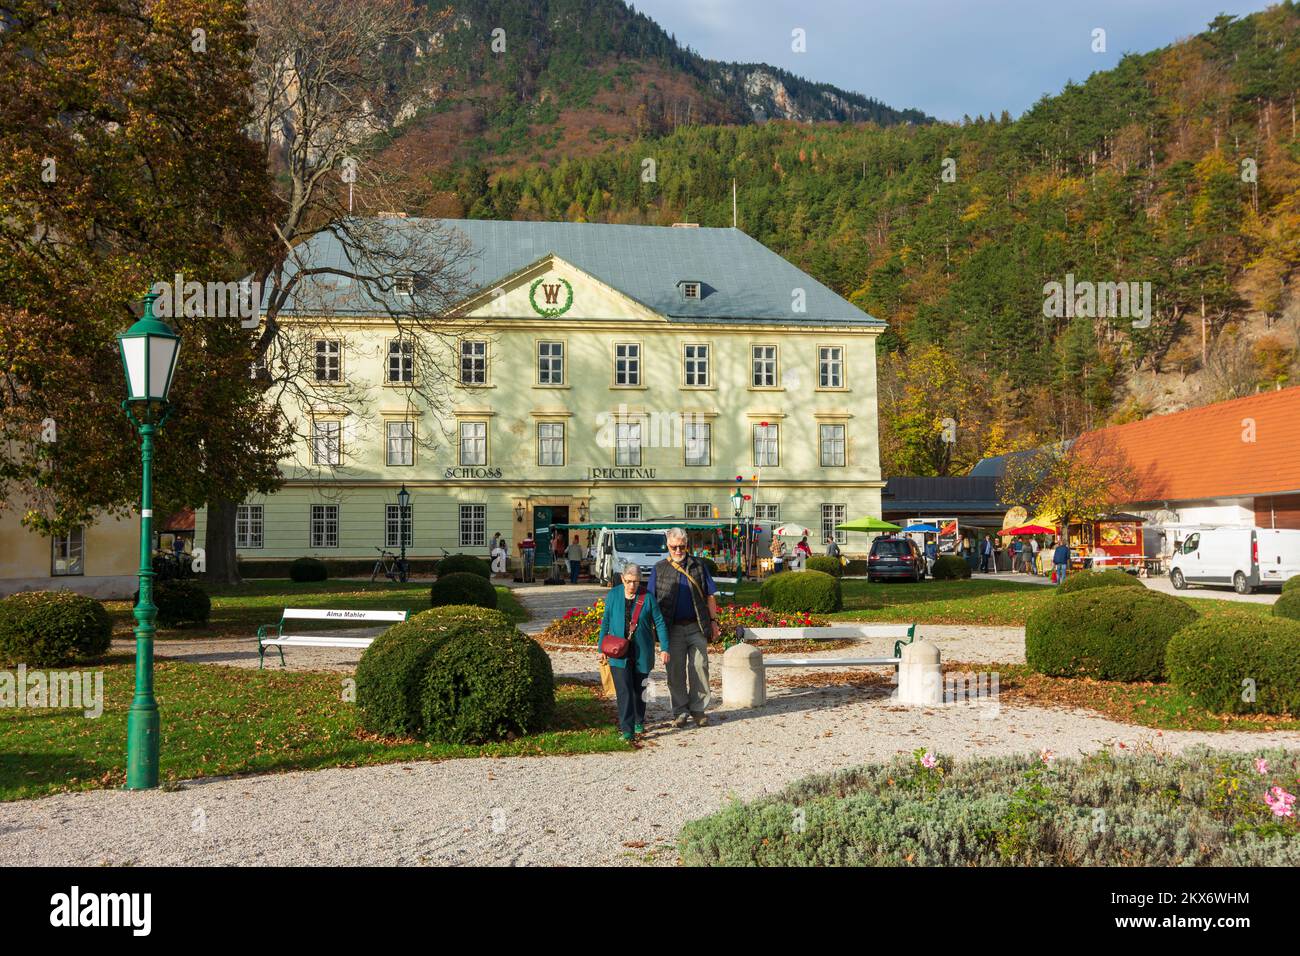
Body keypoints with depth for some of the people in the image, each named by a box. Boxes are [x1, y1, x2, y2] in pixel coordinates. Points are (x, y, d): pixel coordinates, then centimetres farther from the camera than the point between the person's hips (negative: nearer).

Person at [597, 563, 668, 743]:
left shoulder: (647, 597, -5)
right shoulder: (613, 595, -1)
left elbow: (659, 623, -1)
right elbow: (605, 622, 7)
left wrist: (664, 648, -6)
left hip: (642, 652, 0)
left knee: (639, 688, 14)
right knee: (623, 691, -11)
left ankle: (639, 722, 35)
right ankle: (627, 730, -13)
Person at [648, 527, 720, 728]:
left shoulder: (698, 565, 9)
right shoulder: (659, 569, 7)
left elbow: (709, 596, 11)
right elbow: (652, 601, 6)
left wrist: (714, 622, 6)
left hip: (697, 627, 0)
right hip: (672, 629, 0)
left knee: (699, 667, 1)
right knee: (675, 671, 3)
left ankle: (697, 708, 11)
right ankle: (680, 712, 12)